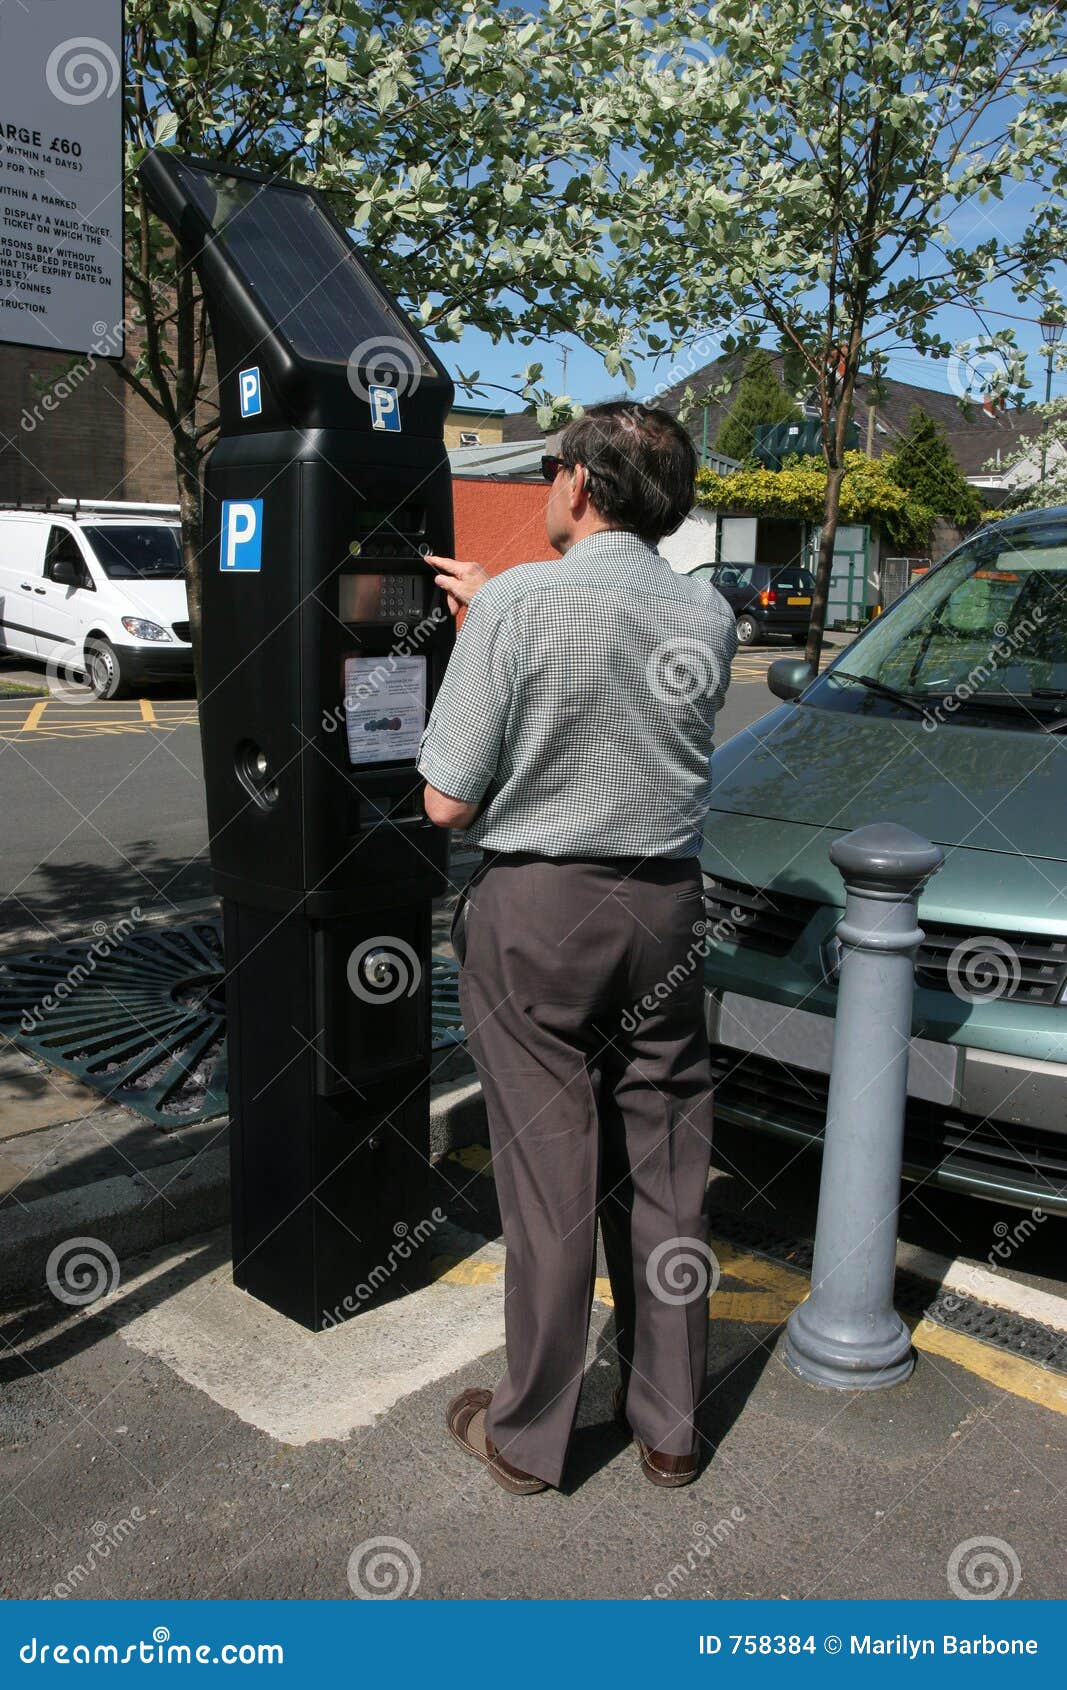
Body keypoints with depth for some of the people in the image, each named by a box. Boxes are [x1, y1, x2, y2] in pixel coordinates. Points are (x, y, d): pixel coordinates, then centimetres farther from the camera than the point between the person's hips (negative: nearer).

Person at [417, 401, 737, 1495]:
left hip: (536, 913, -5)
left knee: (548, 1175, 6)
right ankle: (668, 1425, 30)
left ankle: (528, 1436, 24)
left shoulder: (518, 604, -13)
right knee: (664, 1171, 14)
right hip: (666, 910, 5)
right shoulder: (708, 615, 4)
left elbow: (448, 802, -12)